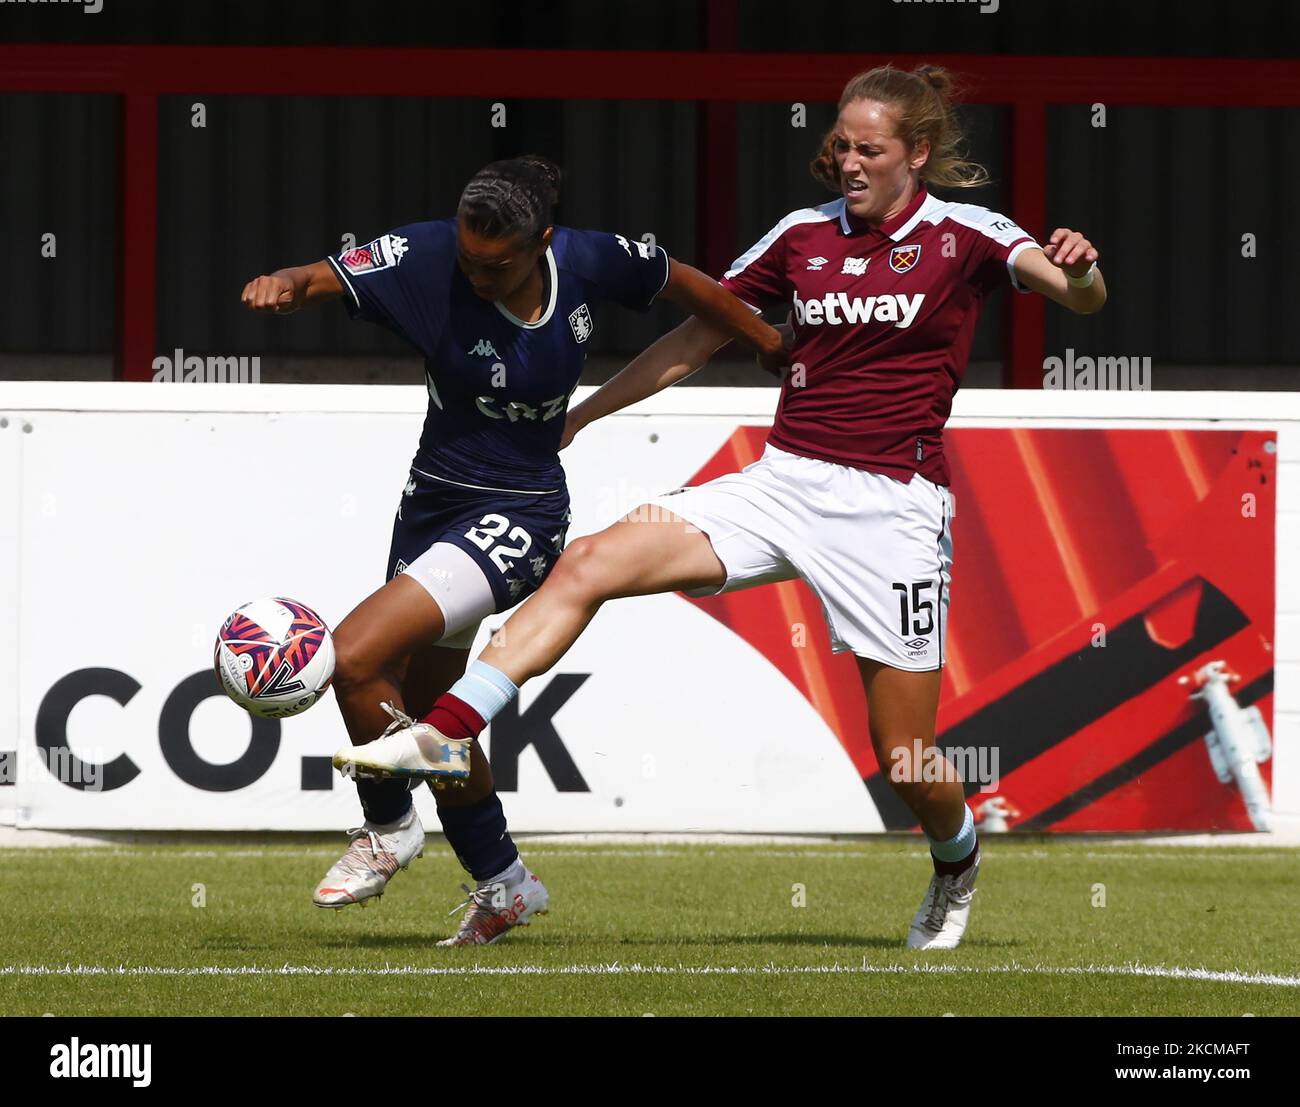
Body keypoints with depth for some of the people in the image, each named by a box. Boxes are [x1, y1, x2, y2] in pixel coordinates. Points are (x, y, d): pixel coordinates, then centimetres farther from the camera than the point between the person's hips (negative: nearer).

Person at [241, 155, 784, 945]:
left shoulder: (591, 263, -15)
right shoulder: (429, 258, -16)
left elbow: (687, 287, 3)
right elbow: (325, 279, -23)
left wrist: (778, 348, 15)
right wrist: (284, 286, -48)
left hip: (520, 516, -4)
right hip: (435, 500, 4)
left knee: (355, 657, -21)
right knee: (426, 712, 18)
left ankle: (390, 828, 3)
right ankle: (503, 883, 39)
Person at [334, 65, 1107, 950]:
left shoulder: (964, 235, -2)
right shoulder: (803, 236, 11)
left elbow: (1081, 295, -15)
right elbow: (696, 339, 19)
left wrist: (1078, 269, -40)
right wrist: (579, 416, 21)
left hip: (892, 506, -4)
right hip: (782, 481, 4)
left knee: (904, 755, -1)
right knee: (591, 561, -17)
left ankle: (957, 869, 34)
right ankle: (437, 735, -25)